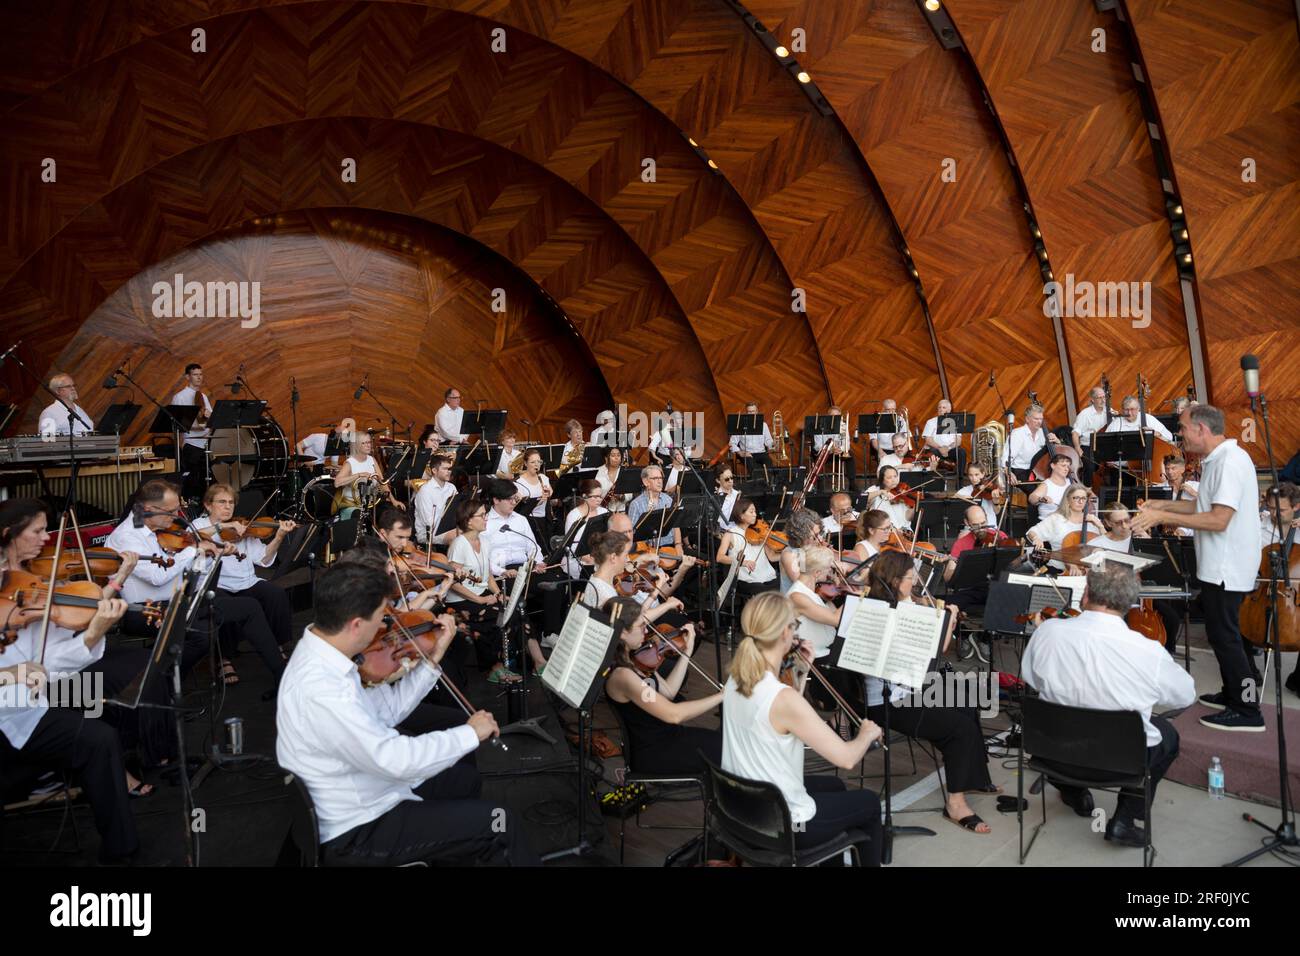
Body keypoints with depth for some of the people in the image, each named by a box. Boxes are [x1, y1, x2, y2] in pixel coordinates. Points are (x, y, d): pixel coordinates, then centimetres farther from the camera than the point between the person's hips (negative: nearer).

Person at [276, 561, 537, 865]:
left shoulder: (318, 652, -3)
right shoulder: (320, 689, -34)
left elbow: (387, 710, 3)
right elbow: (396, 759, -33)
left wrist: (433, 659, -1)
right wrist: (471, 733, -21)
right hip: (357, 833, -9)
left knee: (466, 779, 26)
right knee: (500, 826, -5)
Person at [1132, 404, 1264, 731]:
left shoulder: (1230, 461, -21)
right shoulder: (1216, 460, 12)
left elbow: (1219, 519, -27)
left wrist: (1163, 518, -24)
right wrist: (1165, 504, 14)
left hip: (1226, 568, -10)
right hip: (1219, 566, 10)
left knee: (1224, 636, -4)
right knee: (1223, 634, 19)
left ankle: (1247, 711, 4)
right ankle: (1232, 695, 31)